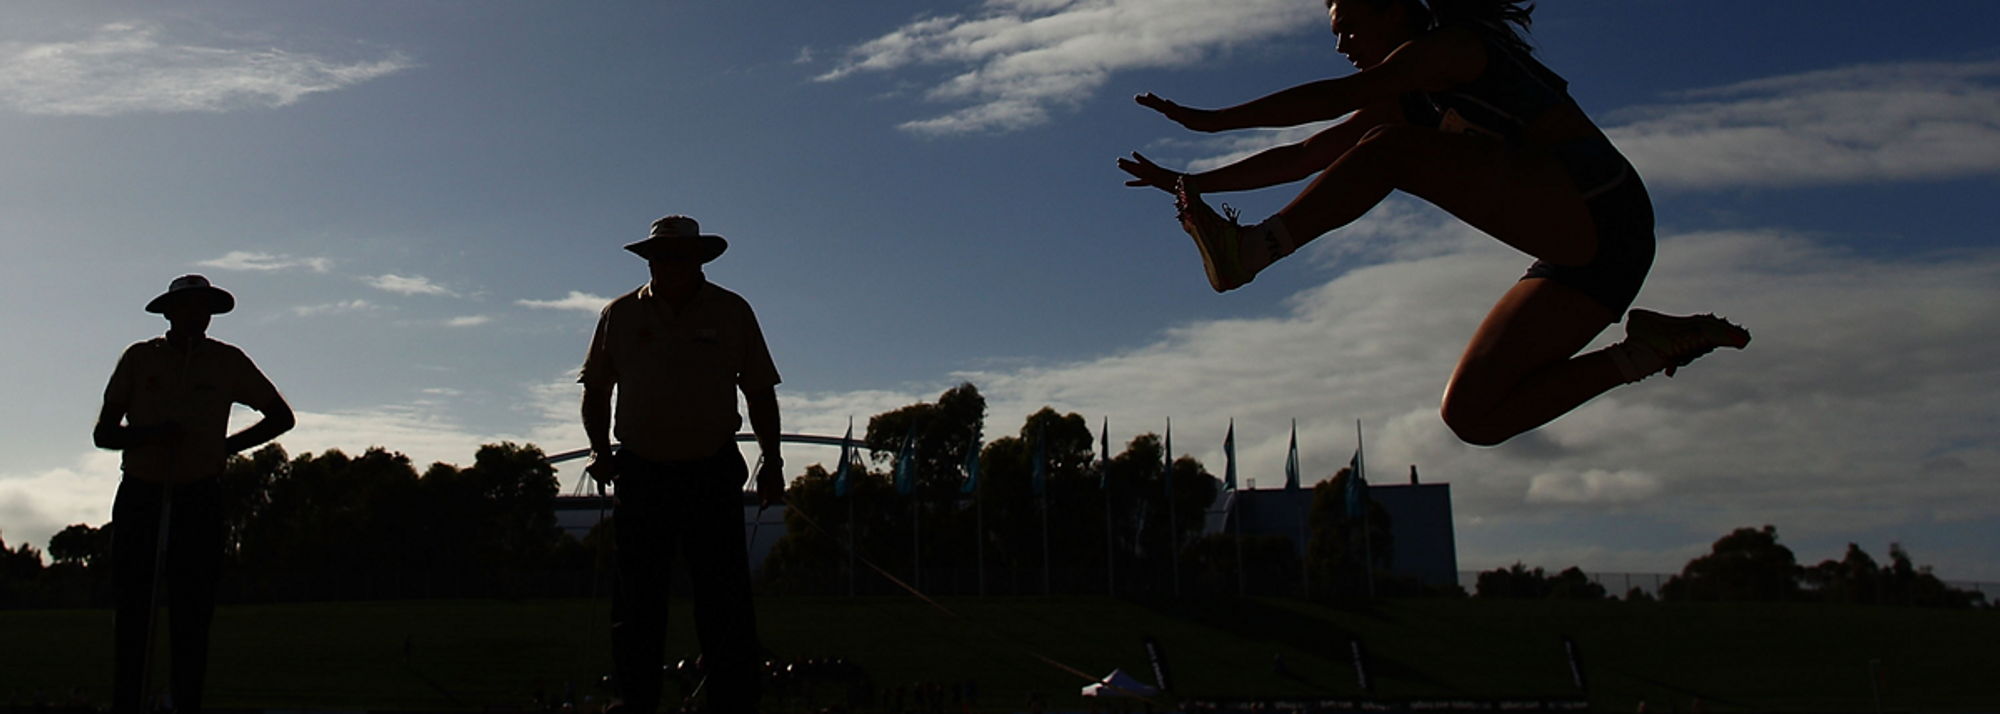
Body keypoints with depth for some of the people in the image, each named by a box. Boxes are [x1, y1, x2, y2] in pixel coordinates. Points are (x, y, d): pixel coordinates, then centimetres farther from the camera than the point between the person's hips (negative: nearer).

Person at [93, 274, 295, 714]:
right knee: (132, 612, -1)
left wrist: (228, 446, 3)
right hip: (139, 498, 0)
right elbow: (102, 433, 5)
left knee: (192, 616, -1)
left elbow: (281, 416, 16)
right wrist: (151, 434, -15)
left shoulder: (229, 362, 7)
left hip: (199, 500, 0)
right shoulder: (139, 358, 7)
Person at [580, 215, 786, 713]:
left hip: (714, 475, -1)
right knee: (636, 602, 6)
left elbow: (760, 393, 8)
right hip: (640, 474, 1)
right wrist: (600, 448, -2)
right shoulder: (620, 315, 7)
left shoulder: (732, 312, 5)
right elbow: (595, 391, 13)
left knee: (725, 601, -1)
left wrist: (772, 460, -1)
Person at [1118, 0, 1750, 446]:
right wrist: (1196, 182, 16)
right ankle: (1648, 349, 8)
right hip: (1577, 250, 9)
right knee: (1472, 415, 4)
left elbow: (1338, 96, -15)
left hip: (1594, 212, -9)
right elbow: (1307, 157, 21)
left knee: (1388, 151, -20)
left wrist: (1212, 120, -13)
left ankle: (1252, 249, -26)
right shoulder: (1406, 103, 22)